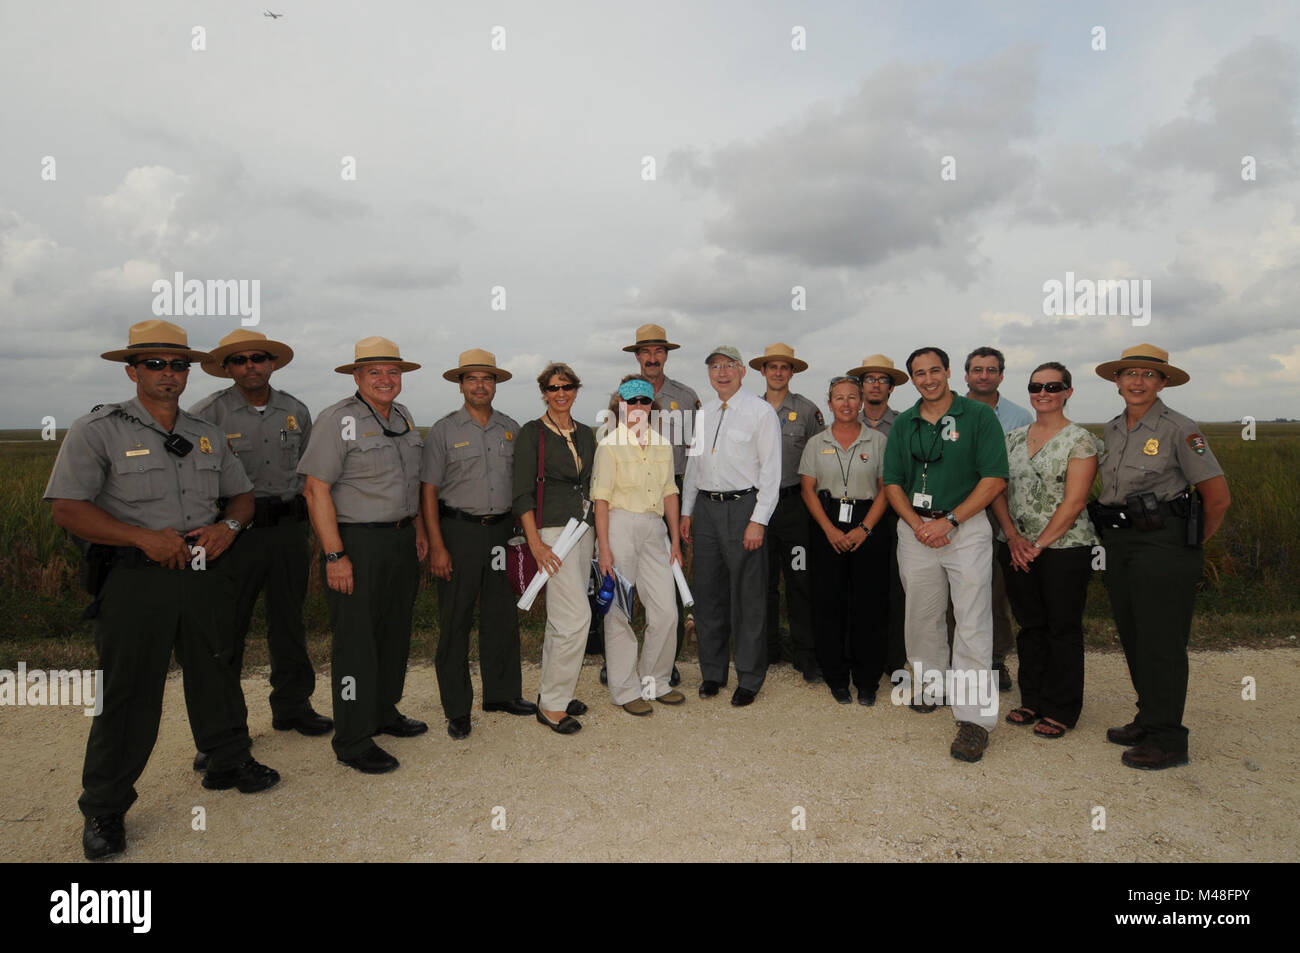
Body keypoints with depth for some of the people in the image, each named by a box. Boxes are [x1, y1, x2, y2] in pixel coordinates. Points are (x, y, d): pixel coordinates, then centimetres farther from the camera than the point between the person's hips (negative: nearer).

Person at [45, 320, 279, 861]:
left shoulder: (206, 435, 13)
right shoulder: (98, 430, -4)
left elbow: (241, 494, 19)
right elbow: (66, 508, -11)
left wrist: (229, 525, -3)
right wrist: (144, 537, -20)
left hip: (204, 573, 5)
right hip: (135, 578, -4)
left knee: (215, 672, 15)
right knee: (127, 692, 3)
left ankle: (230, 761, 34)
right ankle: (104, 807, 19)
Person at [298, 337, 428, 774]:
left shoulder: (404, 418, 12)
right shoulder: (339, 419, -11)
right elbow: (316, 489, -16)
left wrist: (418, 528, 17)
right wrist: (334, 555, -20)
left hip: (402, 542, 8)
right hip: (358, 543, -8)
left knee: (395, 633, 17)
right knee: (356, 641, -1)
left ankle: (384, 713, 34)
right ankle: (352, 742, 10)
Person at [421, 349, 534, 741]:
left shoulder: (510, 428, 10)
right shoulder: (444, 430, -1)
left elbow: (522, 483, 15)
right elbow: (429, 491, -4)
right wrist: (436, 546, -11)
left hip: (501, 531, 4)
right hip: (458, 531, -3)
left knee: (502, 616, 10)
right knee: (455, 621, 2)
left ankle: (502, 694, 25)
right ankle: (457, 709, 13)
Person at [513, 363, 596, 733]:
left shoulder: (586, 434, 12)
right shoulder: (532, 433, -6)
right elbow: (522, 493, -10)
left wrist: (597, 532, 14)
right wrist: (535, 543, -16)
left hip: (584, 529, 7)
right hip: (552, 530, -7)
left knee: (562, 617, 12)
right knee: (577, 616, -12)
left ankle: (551, 693, 24)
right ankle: (552, 703, 0)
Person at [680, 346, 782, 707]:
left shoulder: (761, 411, -5)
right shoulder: (703, 413, 14)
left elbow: (771, 470, -9)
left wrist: (758, 521, -15)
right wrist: (686, 511, 14)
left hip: (744, 506, -6)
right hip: (706, 507, 6)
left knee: (747, 596, 0)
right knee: (708, 592, 11)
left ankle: (749, 679, 13)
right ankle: (712, 671, 25)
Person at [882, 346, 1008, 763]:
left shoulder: (978, 416, -2)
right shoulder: (903, 424, 10)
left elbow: (994, 478, -7)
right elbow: (892, 482, 10)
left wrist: (949, 521, -13)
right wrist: (917, 524, -6)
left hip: (966, 528, -4)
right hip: (916, 531, 4)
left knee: (972, 622, -6)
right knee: (922, 616, 12)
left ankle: (973, 717, -3)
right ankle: (929, 684, 32)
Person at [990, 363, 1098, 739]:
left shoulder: (1080, 440, -6)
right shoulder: (1014, 438, 10)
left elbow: (1074, 502, -13)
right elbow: (998, 491, 7)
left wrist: (1039, 545, -14)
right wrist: (1013, 537, -6)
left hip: (1065, 549, -5)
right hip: (1018, 549, 5)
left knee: (1063, 629, 5)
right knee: (1030, 626, 13)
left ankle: (1061, 710, 18)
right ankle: (1033, 700, 26)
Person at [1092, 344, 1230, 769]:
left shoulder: (1180, 430, -10)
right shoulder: (1112, 430, 10)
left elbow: (1218, 496, -8)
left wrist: (1194, 541, 3)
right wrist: (1113, 533, 15)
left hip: (1163, 547, -7)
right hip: (1119, 544, 7)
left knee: (1161, 642, -2)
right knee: (1132, 637, 14)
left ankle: (1167, 741, 9)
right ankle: (1148, 720, 28)